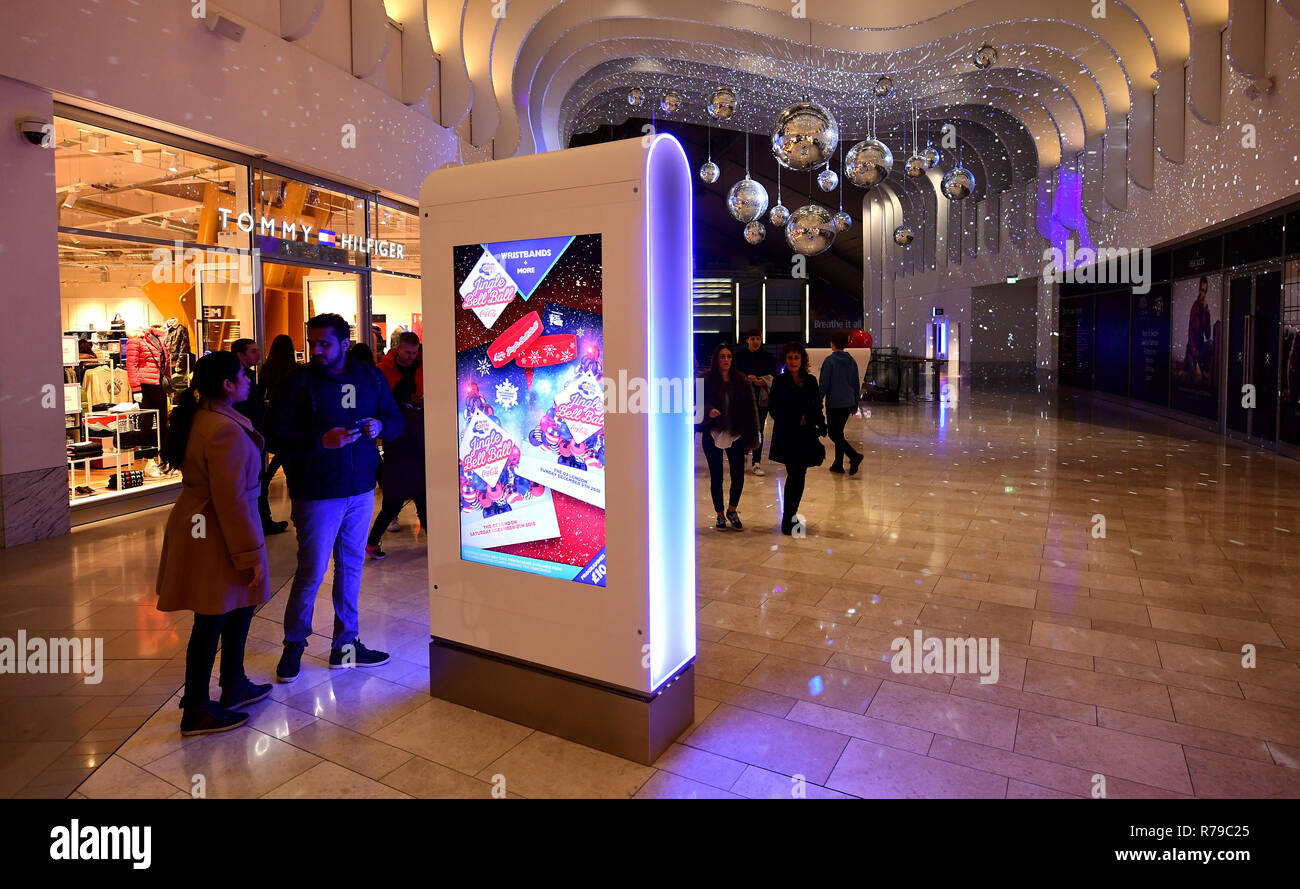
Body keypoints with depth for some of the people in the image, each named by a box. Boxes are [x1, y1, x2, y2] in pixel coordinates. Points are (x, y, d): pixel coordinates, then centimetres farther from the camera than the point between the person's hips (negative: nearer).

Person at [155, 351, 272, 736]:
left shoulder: (201, 416, 7)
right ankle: (196, 711, 16)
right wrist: (250, 553, -20)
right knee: (211, 622, 2)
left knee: (240, 607, 20)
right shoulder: (225, 431, -25)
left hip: (197, 525, 10)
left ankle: (234, 686, 34)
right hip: (214, 536, -10)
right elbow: (231, 498, -25)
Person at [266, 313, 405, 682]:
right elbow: (275, 434, -12)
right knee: (311, 572, 2)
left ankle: (346, 645, 27)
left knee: (351, 565, 14)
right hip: (317, 494, -4)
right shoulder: (297, 382, -7)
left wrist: (380, 425, -12)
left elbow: (398, 421, 10)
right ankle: (293, 645, 24)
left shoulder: (371, 378, 5)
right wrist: (322, 441, -24)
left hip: (361, 489, 4)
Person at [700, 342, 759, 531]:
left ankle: (732, 510, 26)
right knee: (716, 477, 6)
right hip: (713, 435, -1)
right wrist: (708, 410, -27)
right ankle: (719, 514, 24)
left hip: (736, 435, 2)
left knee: (738, 477, 1)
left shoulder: (741, 381, 3)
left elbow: (749, 410, 5)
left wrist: (750, 438, 2)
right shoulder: (706, 380, -2)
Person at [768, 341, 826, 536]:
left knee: (799, 476, 8)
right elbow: (775, 411, -4)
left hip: (806, 436, 4)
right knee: (794, 475, -8)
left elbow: (818, 407, 13)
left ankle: (792, 515, 21)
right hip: (787, 437, -4)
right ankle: (787, 521, 0)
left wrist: (820, 427, 1)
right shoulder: (779, 382, -2)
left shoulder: (811, 381, 9)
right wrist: (797, 419, -11)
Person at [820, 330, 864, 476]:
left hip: (834, 404, -6)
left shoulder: (829, 361, -10)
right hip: (848, 403, 7)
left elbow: (824, 384, -11)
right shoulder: (852, 361, 8)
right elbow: (857, 384, 13)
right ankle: (838, 464, 17)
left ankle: (855, 456, -20)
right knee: (839, 432, 16)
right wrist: (855, 405, 20)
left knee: (834, 434, -2)